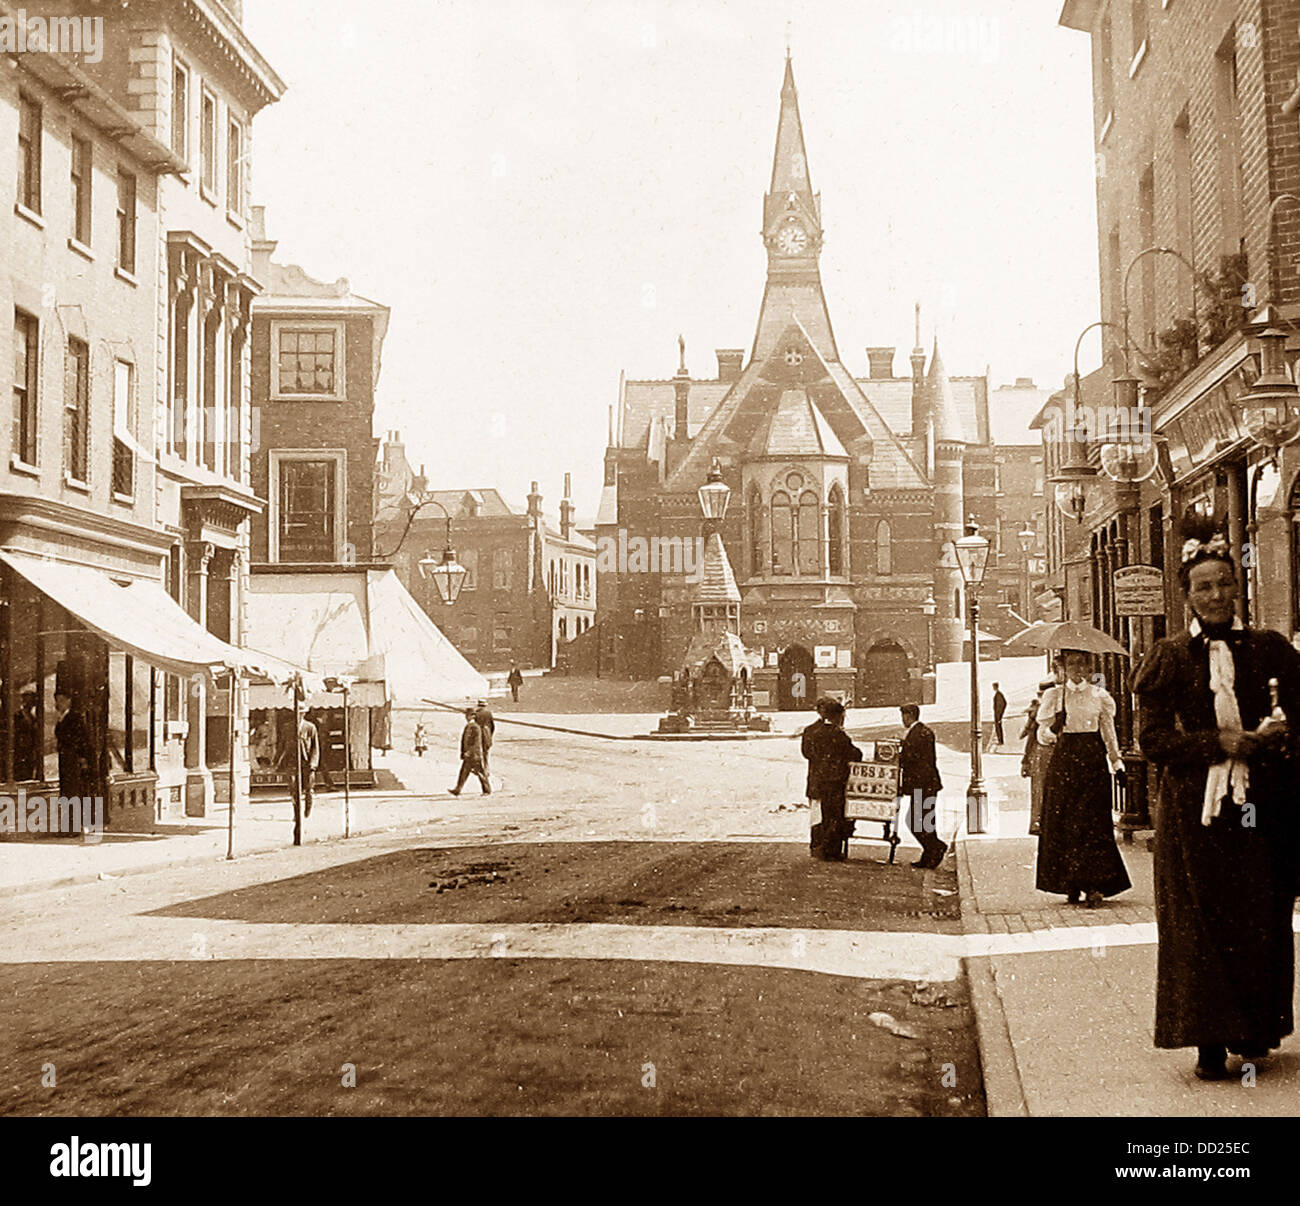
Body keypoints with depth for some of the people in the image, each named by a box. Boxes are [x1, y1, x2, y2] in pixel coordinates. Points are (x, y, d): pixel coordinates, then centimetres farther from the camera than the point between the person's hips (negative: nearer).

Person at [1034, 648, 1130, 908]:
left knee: (1092, 822, -8)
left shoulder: (1099, 695, 8)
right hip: (1063, 761, 1)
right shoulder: (1054, 696, 7)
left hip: (1093, 762, -1)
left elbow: (1108, 732, 12)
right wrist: (1052, 731, -18)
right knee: (1062, 822, -2)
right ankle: (1071, 886, 4)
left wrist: (1117, 761, 5)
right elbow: (1042, 733, 4)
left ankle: (1093, 885, -10)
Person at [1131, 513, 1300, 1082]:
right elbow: (1153, 739, -4)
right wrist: (1220, 743, -13)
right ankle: (1210, 1041, 3)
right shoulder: (1170, 658, 2)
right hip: (1193, 810, -2)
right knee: (1201, 923, -2)